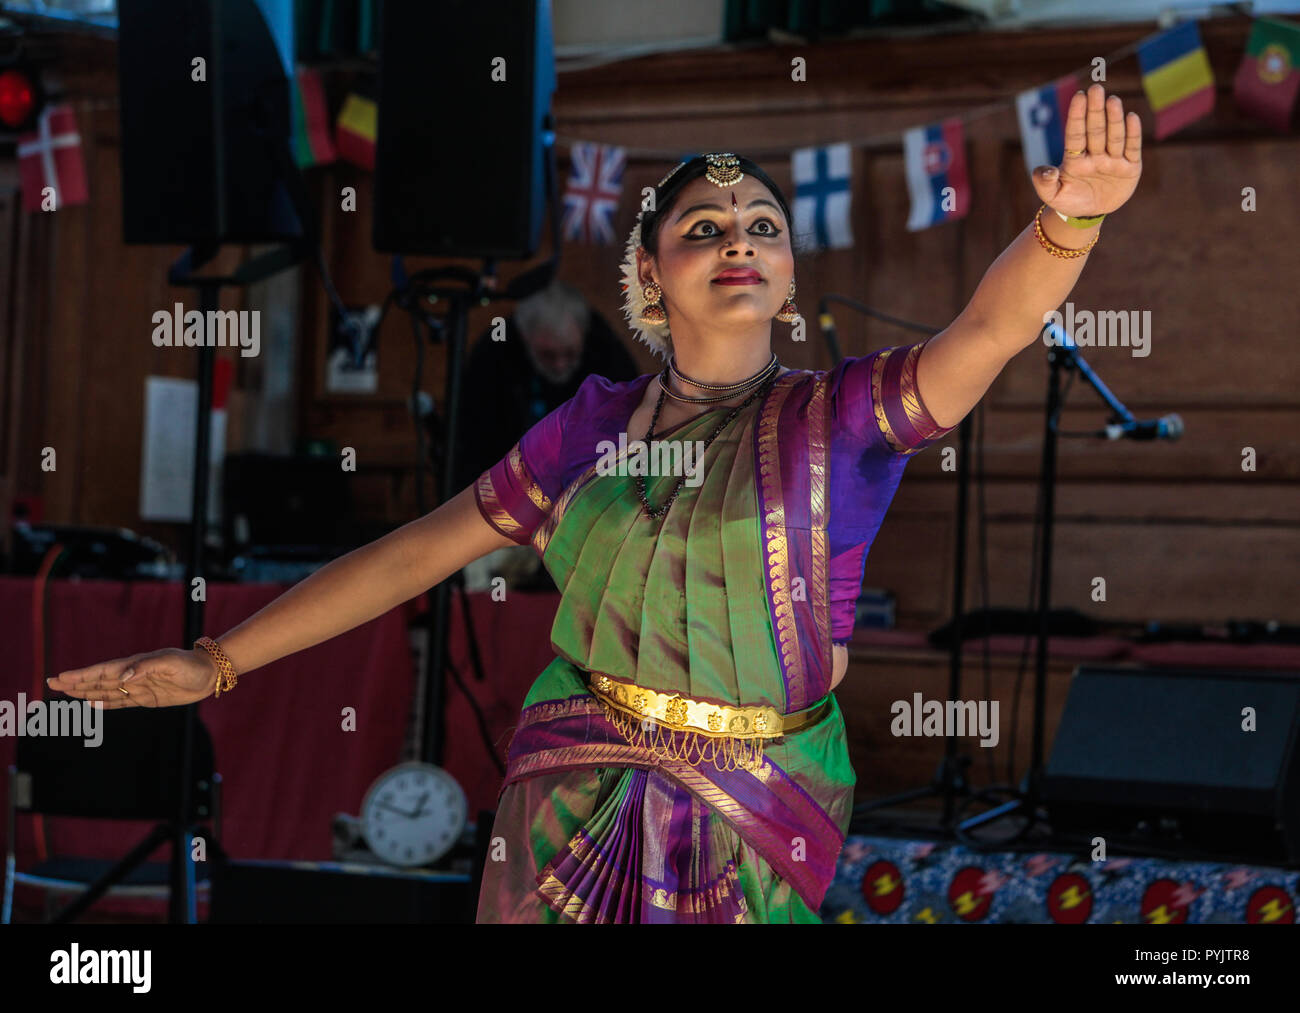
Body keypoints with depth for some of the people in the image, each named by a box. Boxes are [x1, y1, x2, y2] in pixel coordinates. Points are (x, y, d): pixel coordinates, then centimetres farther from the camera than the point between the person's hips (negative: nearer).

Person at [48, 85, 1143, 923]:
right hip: (572, 806, 2)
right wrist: (217, 662, 3)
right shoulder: (592, 426, 2)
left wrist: (1067, 223, -46)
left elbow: (991, 326, -24)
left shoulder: (838, 418, -7)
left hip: (758, 829, -2)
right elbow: (419, 550, 5)